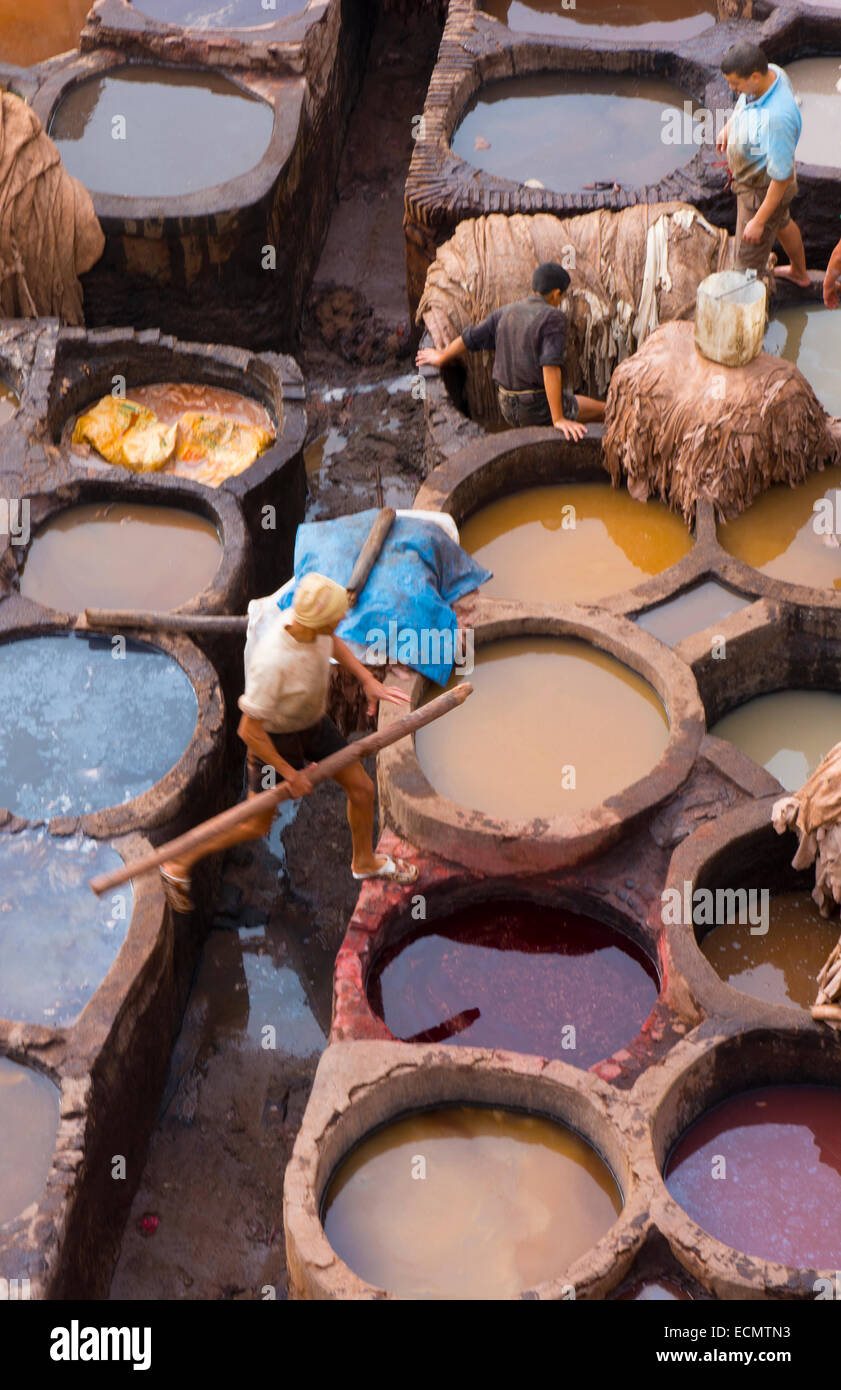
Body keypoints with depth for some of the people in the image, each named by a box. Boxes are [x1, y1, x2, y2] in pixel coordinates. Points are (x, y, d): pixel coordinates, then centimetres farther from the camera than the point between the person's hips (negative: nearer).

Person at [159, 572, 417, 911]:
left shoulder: (306, 616, -23)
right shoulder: (272, 662, -45)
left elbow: (332, 642, 5)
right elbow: (248, 731, -34)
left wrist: (369, 681, -4)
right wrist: (289, 774, -23)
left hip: (312, 720, 7)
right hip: (273, 738, -6)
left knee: (362, 788, 15)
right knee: (257, 824, 11)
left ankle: (365, 861, 45)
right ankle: (179, 866, 33)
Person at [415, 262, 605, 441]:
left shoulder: (507, 313, 4)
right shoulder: (554, 318, -15)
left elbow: (468, 339, 14)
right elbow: (550, 367, -26)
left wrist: (441, 359, 34)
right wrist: (558, 419, -28)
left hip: (508, 407, 7)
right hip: (541, 407, -7)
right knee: (602, 410, 12)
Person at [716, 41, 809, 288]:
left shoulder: (777, 118, -45)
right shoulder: (771, 72, -19)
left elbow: (783, 178, -35)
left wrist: (758, 222, -27)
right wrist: (728, 126, 17)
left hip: (763, 190, -10)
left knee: (748, 263, 9)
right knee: (782, 223, 36)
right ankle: (799, 273, 64)